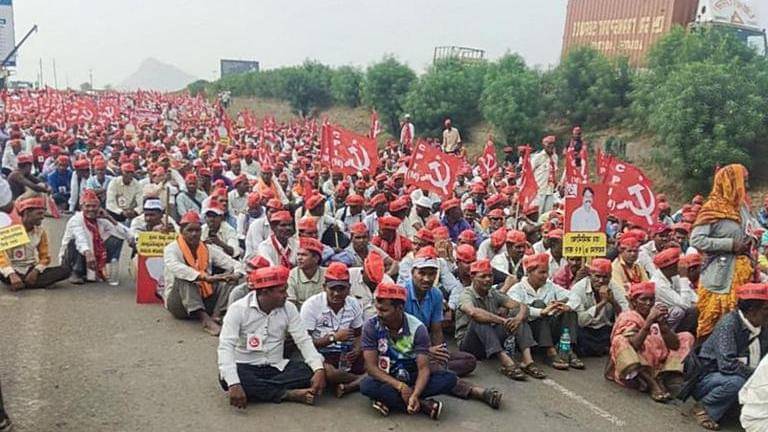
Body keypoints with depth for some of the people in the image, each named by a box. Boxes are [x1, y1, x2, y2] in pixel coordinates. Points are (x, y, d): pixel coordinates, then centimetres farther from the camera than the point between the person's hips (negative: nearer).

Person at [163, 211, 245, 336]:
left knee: (228, 280, -13)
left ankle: (216, 316, -34)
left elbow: (235, 264, 4)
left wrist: (236, 274, -22)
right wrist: (206, 277, -40)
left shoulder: (208, 250, 8)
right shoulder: (171, 249, -6)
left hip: (205, 299, 4)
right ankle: (205, 319, -44)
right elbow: (176, 268, -28)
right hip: (179, 304, -4)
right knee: (184, 278, -31)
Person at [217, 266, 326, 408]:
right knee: (227, 379, -35)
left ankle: (256, 389, -20)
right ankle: (290, 394, -26)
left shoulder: (288, 308, -2)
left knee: (311, 371, -21)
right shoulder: (238, 309, -14)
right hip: (246, 368, -2)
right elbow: (226, 346, -23)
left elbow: (304, 340, -6)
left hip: (276, 367, 3)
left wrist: (319, 369, -25)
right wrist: (234, 384, -38)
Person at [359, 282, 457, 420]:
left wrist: (415, 395, -39)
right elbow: (371, 366, -18)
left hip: (411, 377, 1)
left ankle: (388, 398, -25)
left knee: (449, 378, -23)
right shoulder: (371, 326, -15)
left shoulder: (417, 328, -16)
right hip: (386, 379, -1)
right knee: (367, 385, -35)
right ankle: (424, 405, -28)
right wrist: (399, 386, -30)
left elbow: (423, 368, -20)